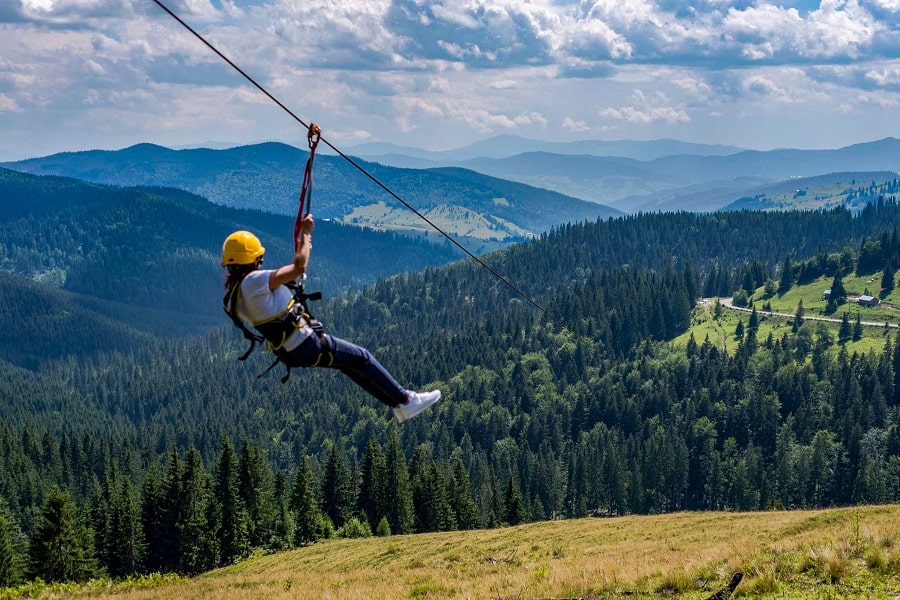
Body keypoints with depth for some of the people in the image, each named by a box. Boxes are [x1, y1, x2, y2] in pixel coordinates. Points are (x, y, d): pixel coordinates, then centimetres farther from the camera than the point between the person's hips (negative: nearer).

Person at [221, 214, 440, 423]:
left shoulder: (235, 291, 5)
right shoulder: (253, 281, -25)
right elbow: (299, 267, -26)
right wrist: (306, 233, -11)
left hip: (291, 351, 10)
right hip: (307, 345, -10)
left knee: (350, 363, 21)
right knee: (362, 358, 4)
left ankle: (397, 403, 25)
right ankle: (406, 400, 15)